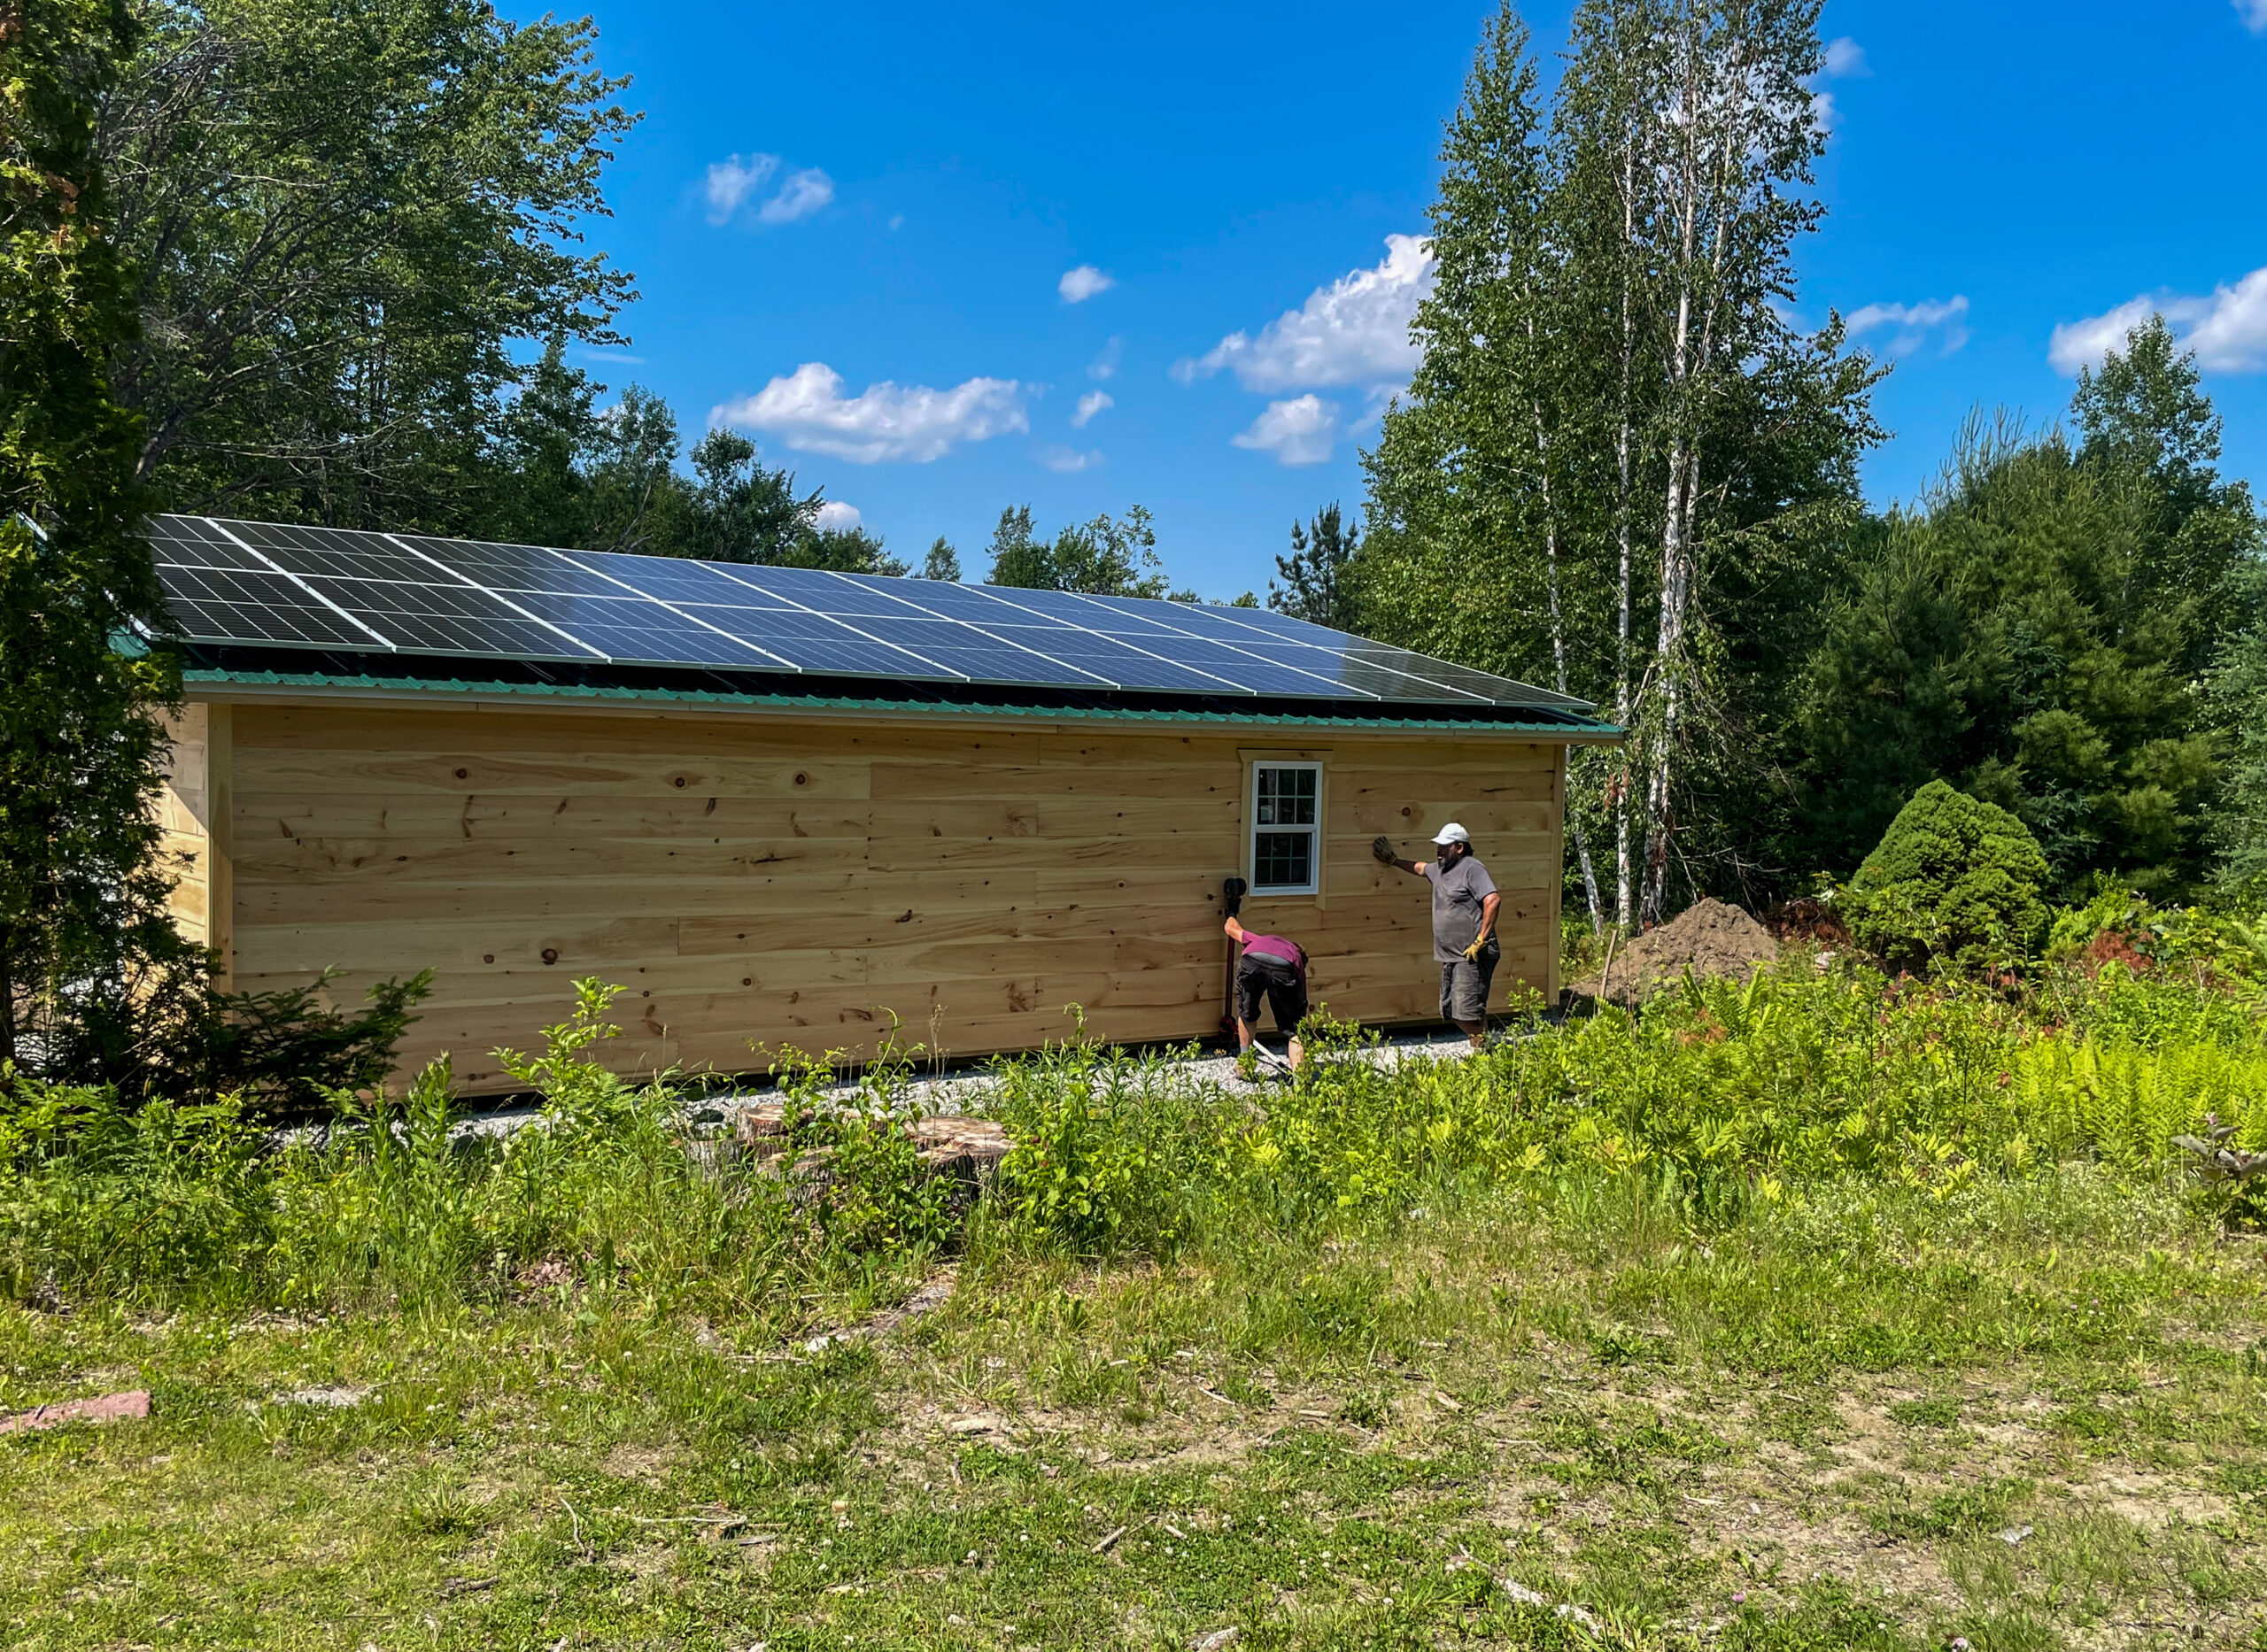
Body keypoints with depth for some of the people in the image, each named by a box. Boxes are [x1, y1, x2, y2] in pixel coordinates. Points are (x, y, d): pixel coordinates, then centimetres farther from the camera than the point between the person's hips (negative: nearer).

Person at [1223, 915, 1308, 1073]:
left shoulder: (1260, 940, 45)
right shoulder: (1296, 957, 40)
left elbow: (1231, 927, 60)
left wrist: (1231, 919, 87)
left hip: (1250, 962, 1)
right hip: (1284, 969, -1)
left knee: (1247, 1015, 28)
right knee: (1295, 1029, 15)